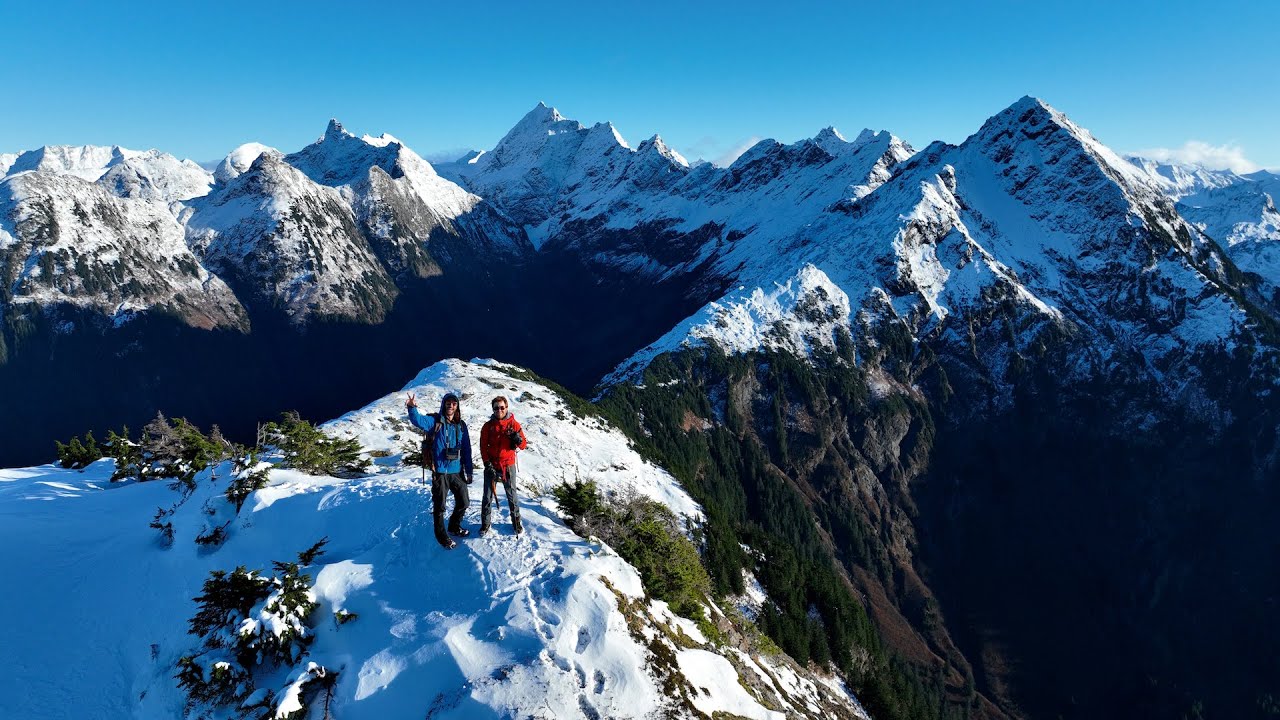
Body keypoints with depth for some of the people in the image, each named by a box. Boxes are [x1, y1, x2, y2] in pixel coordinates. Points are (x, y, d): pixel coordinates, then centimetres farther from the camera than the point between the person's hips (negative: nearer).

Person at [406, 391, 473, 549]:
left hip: (457, 471, 5)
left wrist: (468, 471, 7)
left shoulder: (461, 425, 5)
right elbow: (419, 421, -28)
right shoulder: (435, 421, -7)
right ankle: (442, 536, 22)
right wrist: (412, 408, -48)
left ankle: (454, 527, 40)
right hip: (440, 472, -5)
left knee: (464, 502, 16)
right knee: (439, 506, 5)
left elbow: (466, 450, 8)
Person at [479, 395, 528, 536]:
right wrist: (487, 464, -10)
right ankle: (485, 523, 17)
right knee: (487, 496, 4)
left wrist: (517, 438, -24)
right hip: (491, 466, 1)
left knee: (512, 495, 7)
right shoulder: (488, 426, 1)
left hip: (508, 466, -1)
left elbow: (523, 445, -2)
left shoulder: (514, 424, -1)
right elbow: (483, 447, 0)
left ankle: (516, 522, 21)